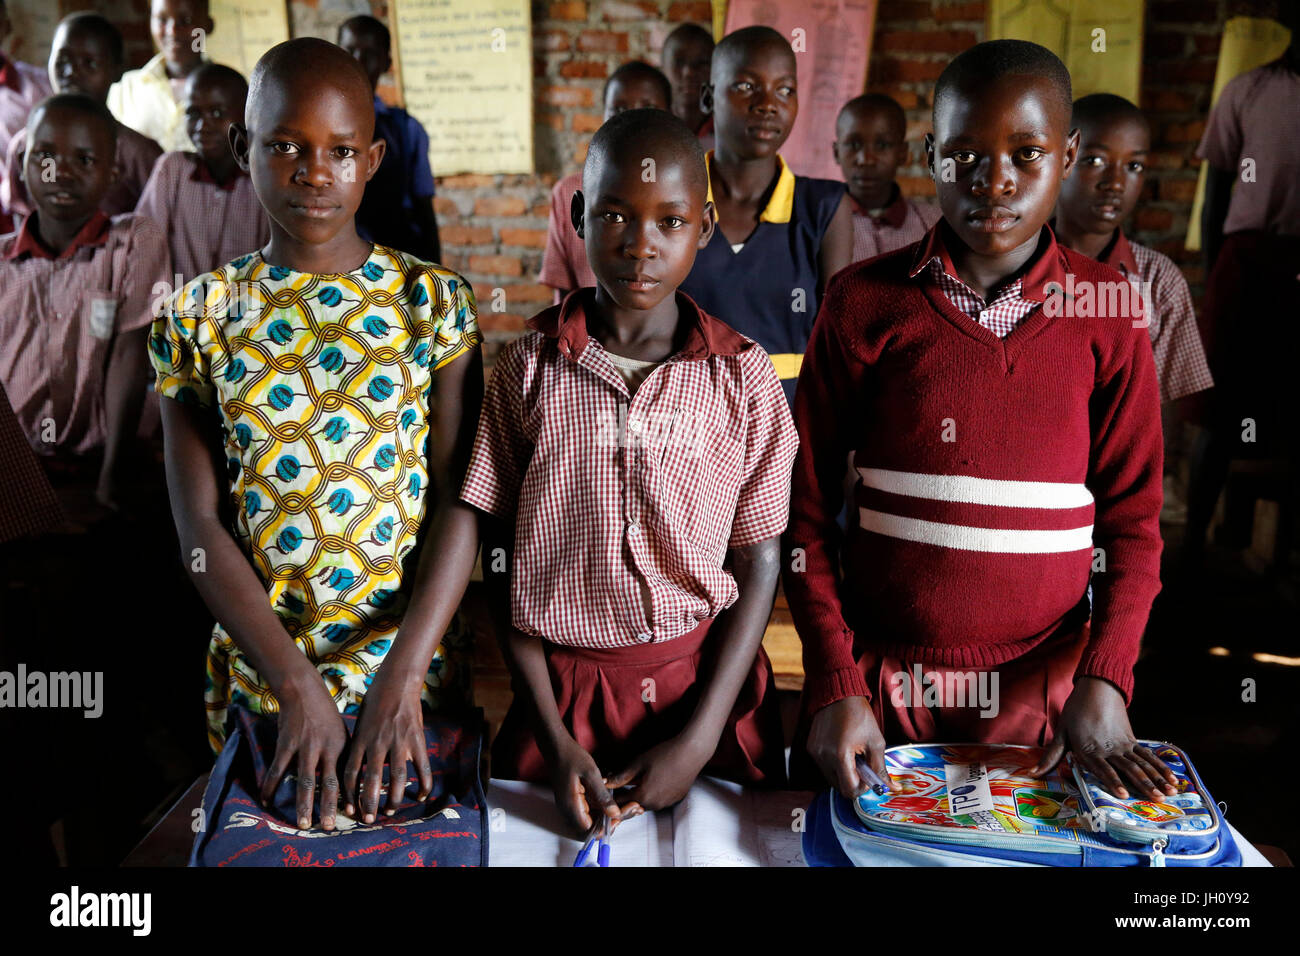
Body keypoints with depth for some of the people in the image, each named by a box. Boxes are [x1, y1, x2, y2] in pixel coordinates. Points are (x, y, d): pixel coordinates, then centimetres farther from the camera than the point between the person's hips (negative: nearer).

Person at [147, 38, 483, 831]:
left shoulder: (433, 301, -5)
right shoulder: (199, 317, -2)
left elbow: (460, 500, -11)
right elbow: (200, 525, -7)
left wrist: (401, 678, -20)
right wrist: (299, 685, -17)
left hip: (413, 659, 0)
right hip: (259, 668, 1)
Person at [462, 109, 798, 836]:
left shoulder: (743, 375, -6)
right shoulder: (530, 367, -5)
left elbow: (759, 562, -3)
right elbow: (503, 559, -2)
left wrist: (699, 740, -10)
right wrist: (555, 740, -7)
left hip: (707, 685, 0)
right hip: (565, 691, 0)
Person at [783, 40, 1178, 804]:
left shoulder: (1108, 312, 0)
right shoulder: (866, 303, -3)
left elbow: (1133, 518, 3)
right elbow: (809, 506, -3)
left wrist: (1104, 678, -10)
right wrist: (835, 683, -10)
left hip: (1042, 679, 1)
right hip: (881, 674, 0)